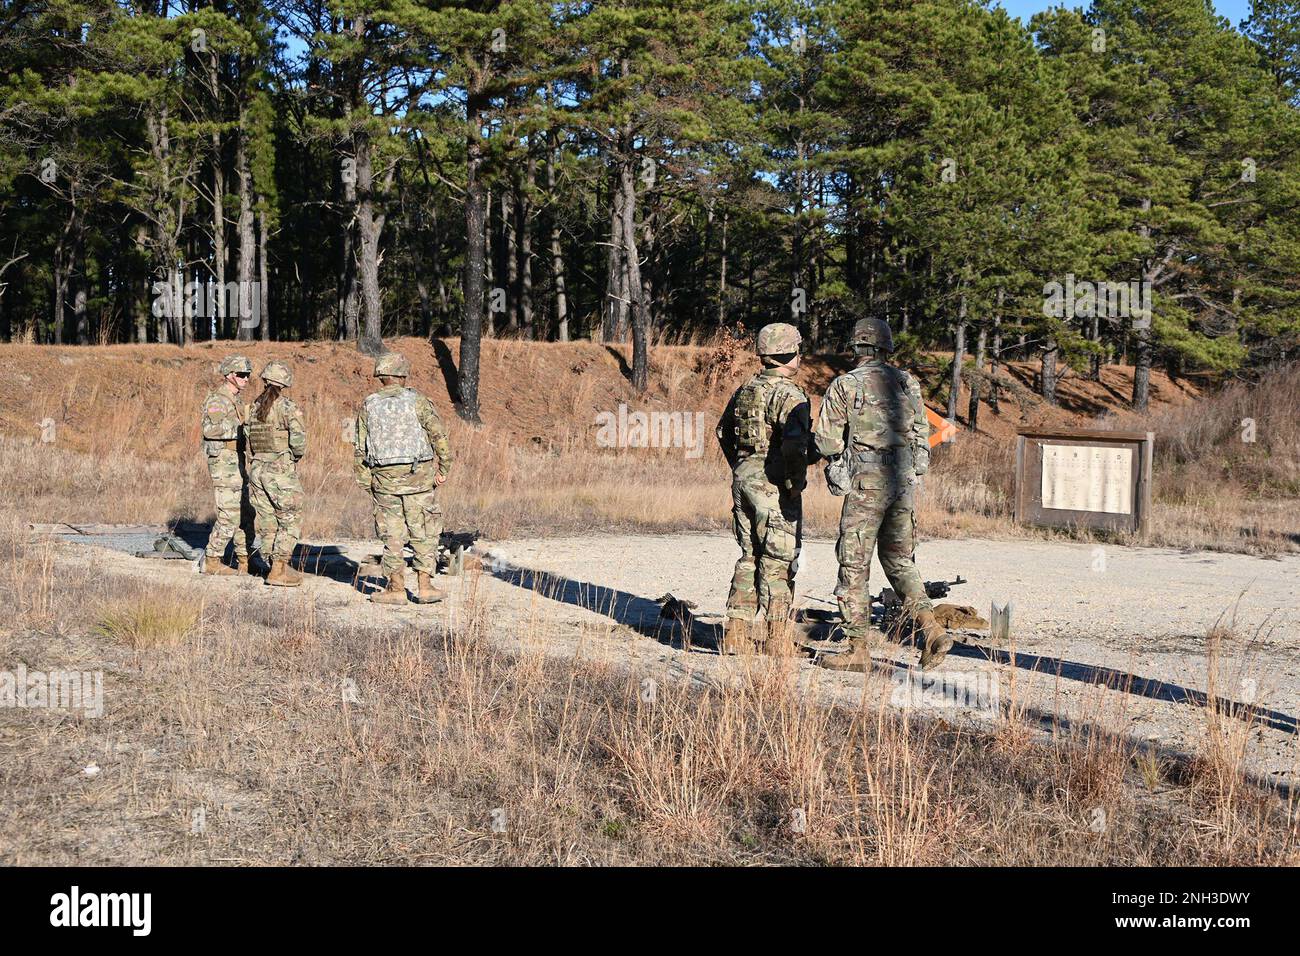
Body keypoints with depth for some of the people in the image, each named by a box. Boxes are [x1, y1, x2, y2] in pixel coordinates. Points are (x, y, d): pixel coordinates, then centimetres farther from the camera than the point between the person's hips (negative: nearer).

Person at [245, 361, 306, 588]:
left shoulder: (254, 407, 7)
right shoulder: (287, 407, -12)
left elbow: (247, 439, 10)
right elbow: (298, 440, -19)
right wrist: (297, 455, 1)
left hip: (256, 469, 6)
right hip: (281, 471, -6)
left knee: (267, 523, 12)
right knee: (290, 522, 2)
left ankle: (277, 568, 19)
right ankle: (278, 571, -4)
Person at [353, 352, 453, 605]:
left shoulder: (368, 406, 4)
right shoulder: (416, 401, -5)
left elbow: (361, 449, 6)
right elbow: (440, 437, -9)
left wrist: (366, 482, 13)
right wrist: (444, 469, 0)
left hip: (384, 479, 2)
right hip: (418, 475, -2)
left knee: (393, 535, 9)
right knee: (424, 534, 7)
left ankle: (396, 588, 10)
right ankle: (425, 586, 6)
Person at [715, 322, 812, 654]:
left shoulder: (745, 390, 11)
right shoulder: (789, 395, -15)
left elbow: (723, 431, 21)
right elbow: (795, 443, -27)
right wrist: (796, 483, -16)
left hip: (743, 480, 8)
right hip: (774, 486, -7)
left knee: (749, 558, 15)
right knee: (778, 563, 0)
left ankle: (735, 635, 15)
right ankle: (774, 641, 4)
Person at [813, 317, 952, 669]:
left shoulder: (844, 385, -4)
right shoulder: (908, 383, 9)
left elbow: (827, 445, -4)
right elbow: (922, 436, 13)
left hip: (867, 484, -5)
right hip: (906, 482, 5)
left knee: (854, 566, 3)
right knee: (899, 560, 16)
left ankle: (860, 648, 4)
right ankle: (931, 629, 0)